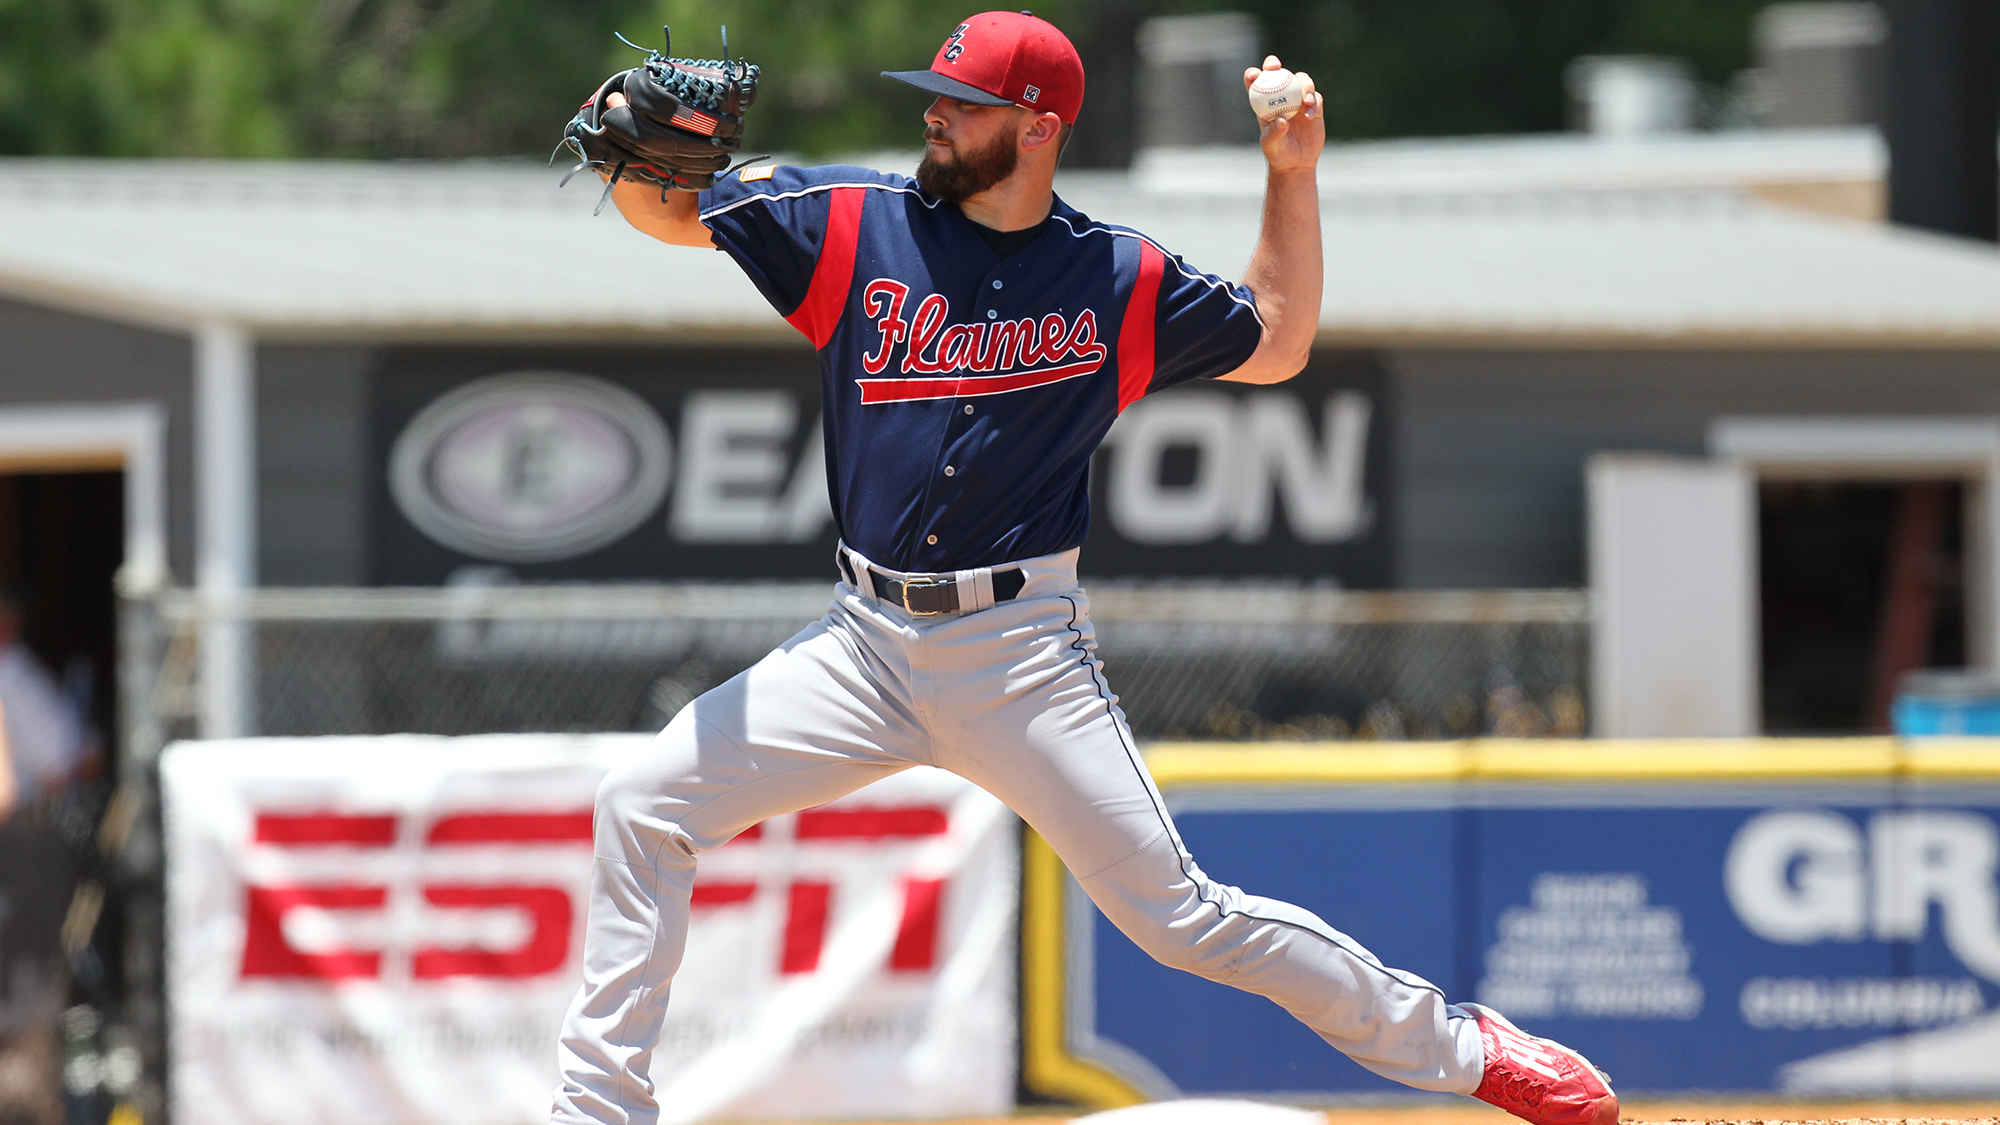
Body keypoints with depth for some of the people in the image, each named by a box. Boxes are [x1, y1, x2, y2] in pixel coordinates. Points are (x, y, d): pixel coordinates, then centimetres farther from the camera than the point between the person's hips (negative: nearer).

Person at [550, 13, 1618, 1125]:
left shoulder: (1121, 281, 1)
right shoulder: (855, 223, 3)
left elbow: (1276, 344, 16)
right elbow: (667, 210, 5)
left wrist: (1294, 174, 4)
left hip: (1024, 650, -3)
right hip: (868, 645, 3)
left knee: (1176, 910, -9)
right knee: (645, 804, -10)